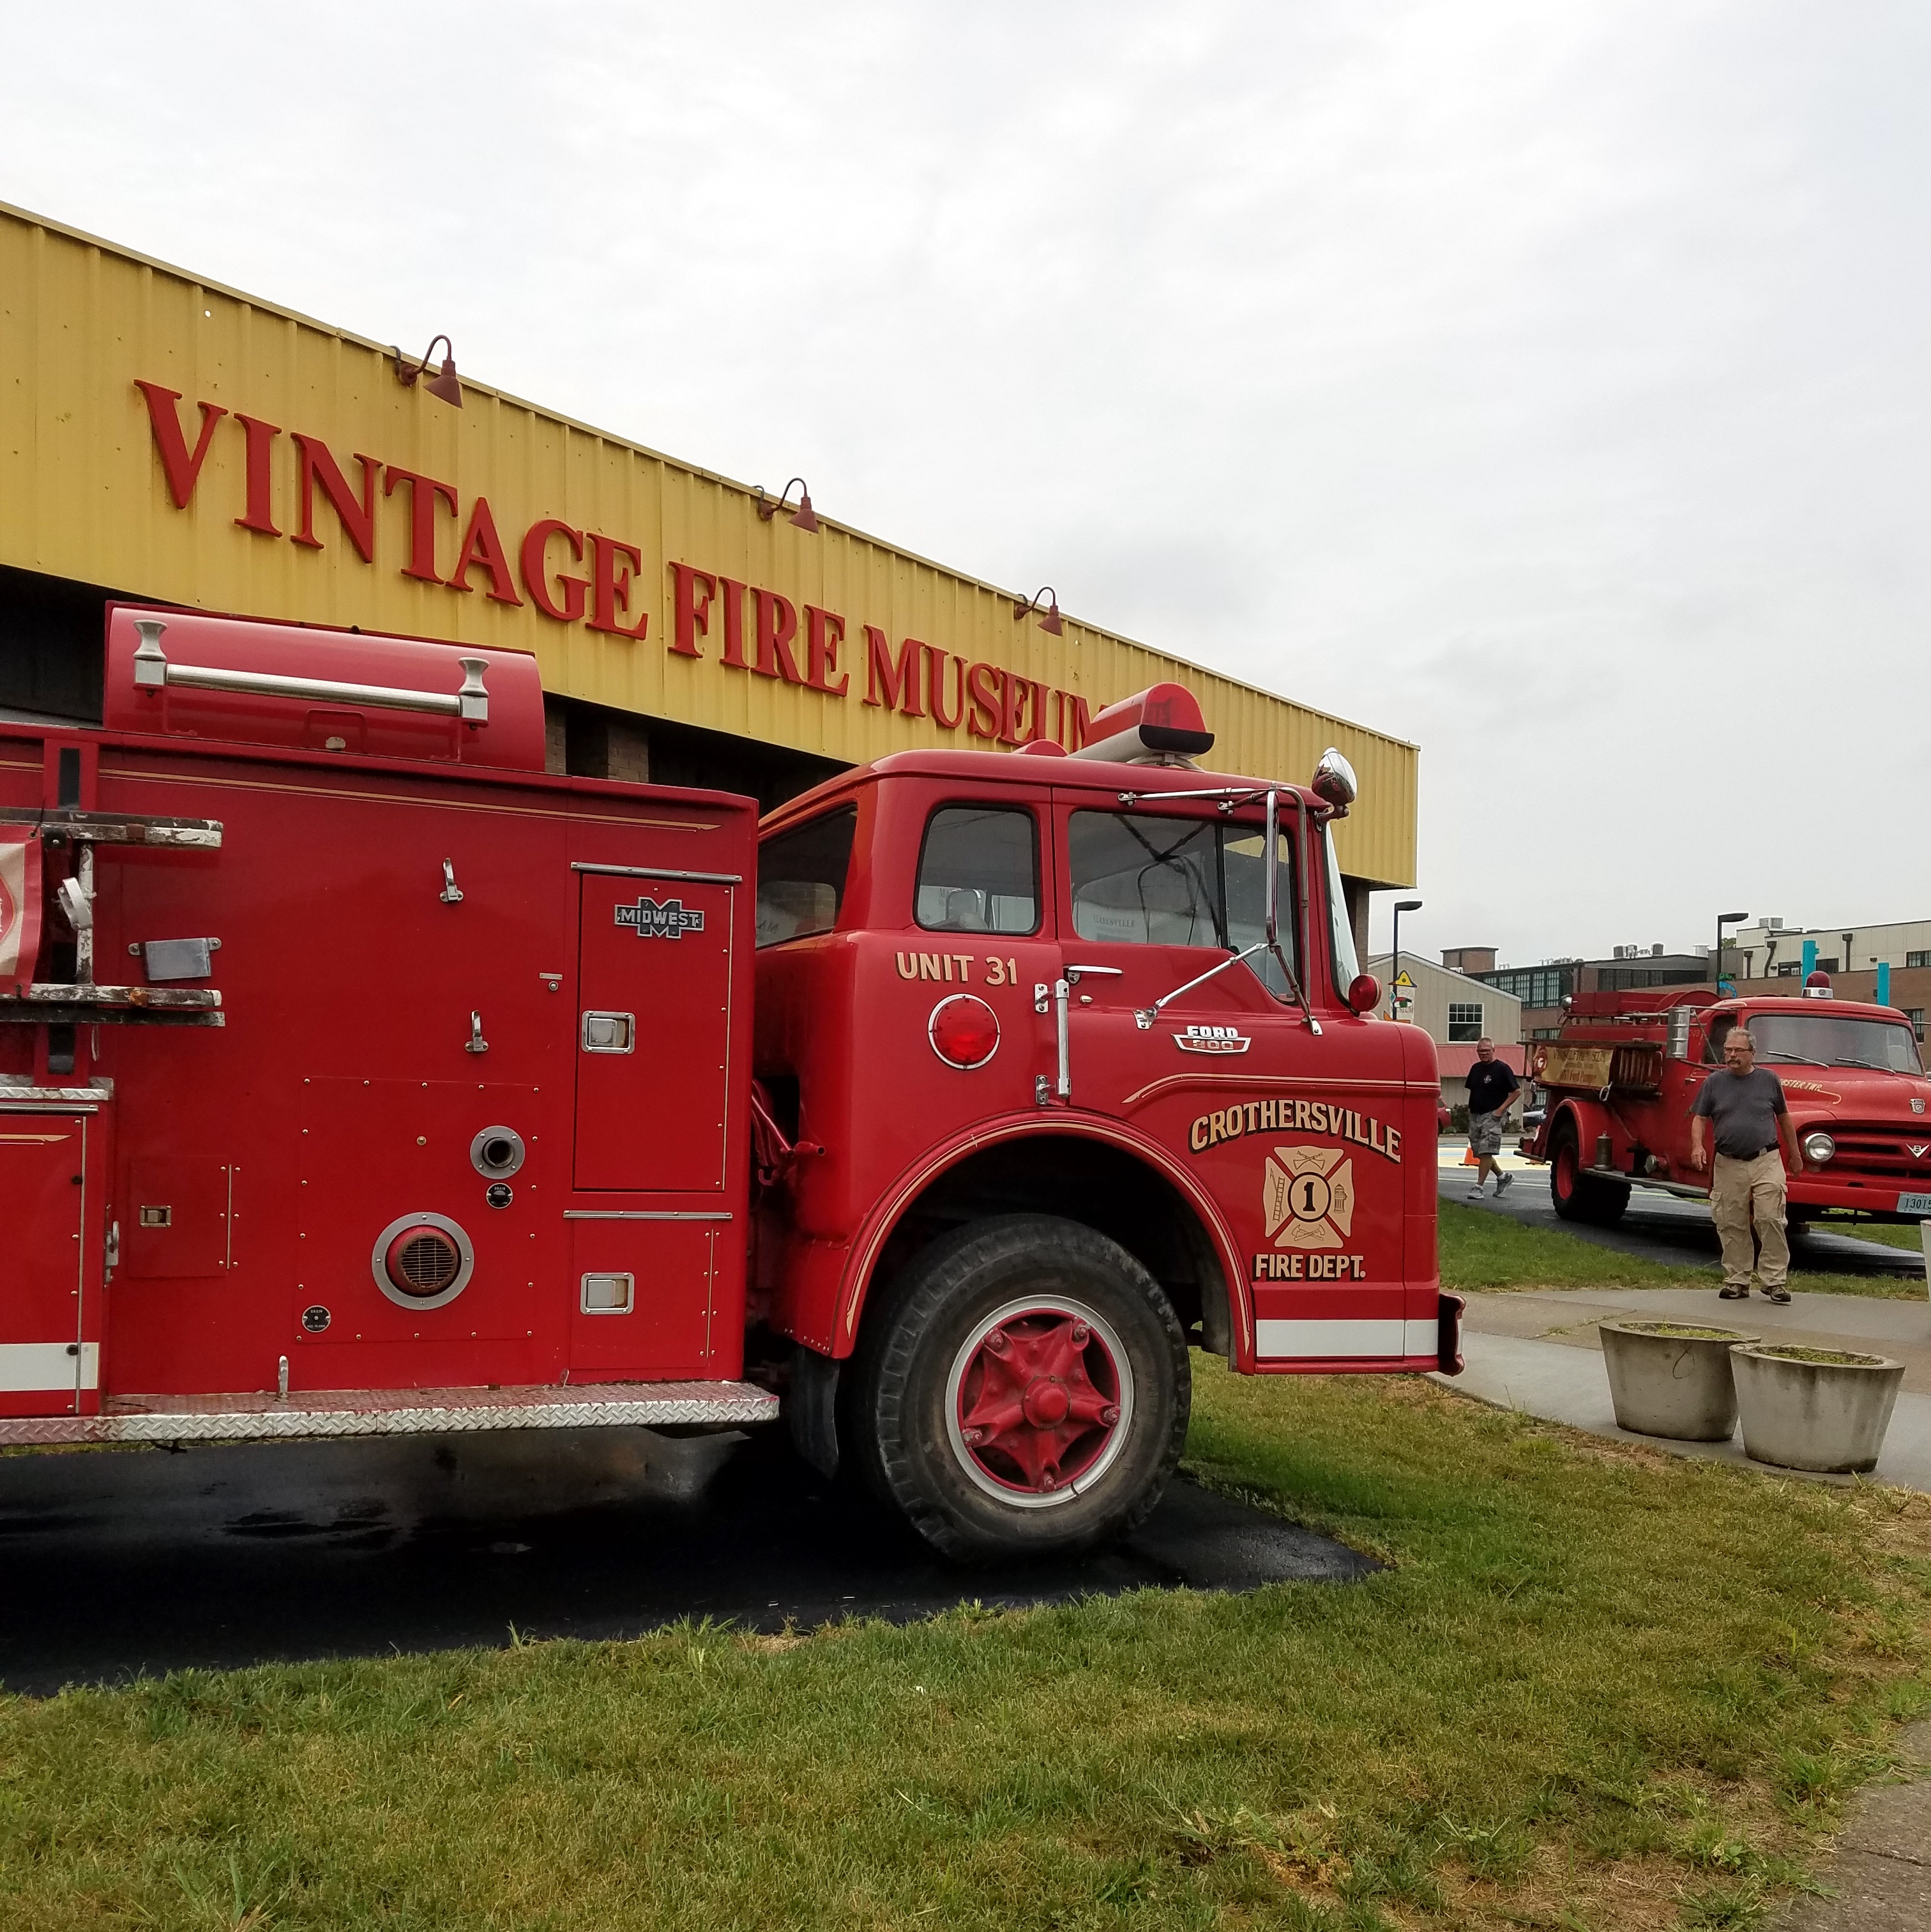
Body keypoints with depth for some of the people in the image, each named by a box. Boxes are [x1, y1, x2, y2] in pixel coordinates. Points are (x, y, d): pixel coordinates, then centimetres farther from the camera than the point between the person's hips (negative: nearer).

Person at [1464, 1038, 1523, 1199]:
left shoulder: (1502, 1069, -6)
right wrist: (1470, 1109, 10)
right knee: (1479, 1153, 11)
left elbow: (1515, 1092, -6)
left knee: (1486, 1152, -12)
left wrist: (1501, 1110, -13)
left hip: (1492, 1115, -8)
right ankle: (1502, 1177, 28)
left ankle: (1479, 1186, -11)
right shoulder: (1475, 1069, 14)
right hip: (1475, 1116, 8)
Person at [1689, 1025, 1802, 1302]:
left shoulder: (1768, 1080, 5)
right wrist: (1697, 1145, -10)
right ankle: (1736, 1281, 13)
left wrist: (1795, 1154, 19)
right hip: (1728, 1165, 1)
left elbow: (1783, 1118, 15)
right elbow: (1699, 1117, 8)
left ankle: (1775, 1281, -1)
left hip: (1766, 1161, -1)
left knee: (1770, 1219, -9)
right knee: (1731, 1225, 4)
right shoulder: (1715, 1082, 7)